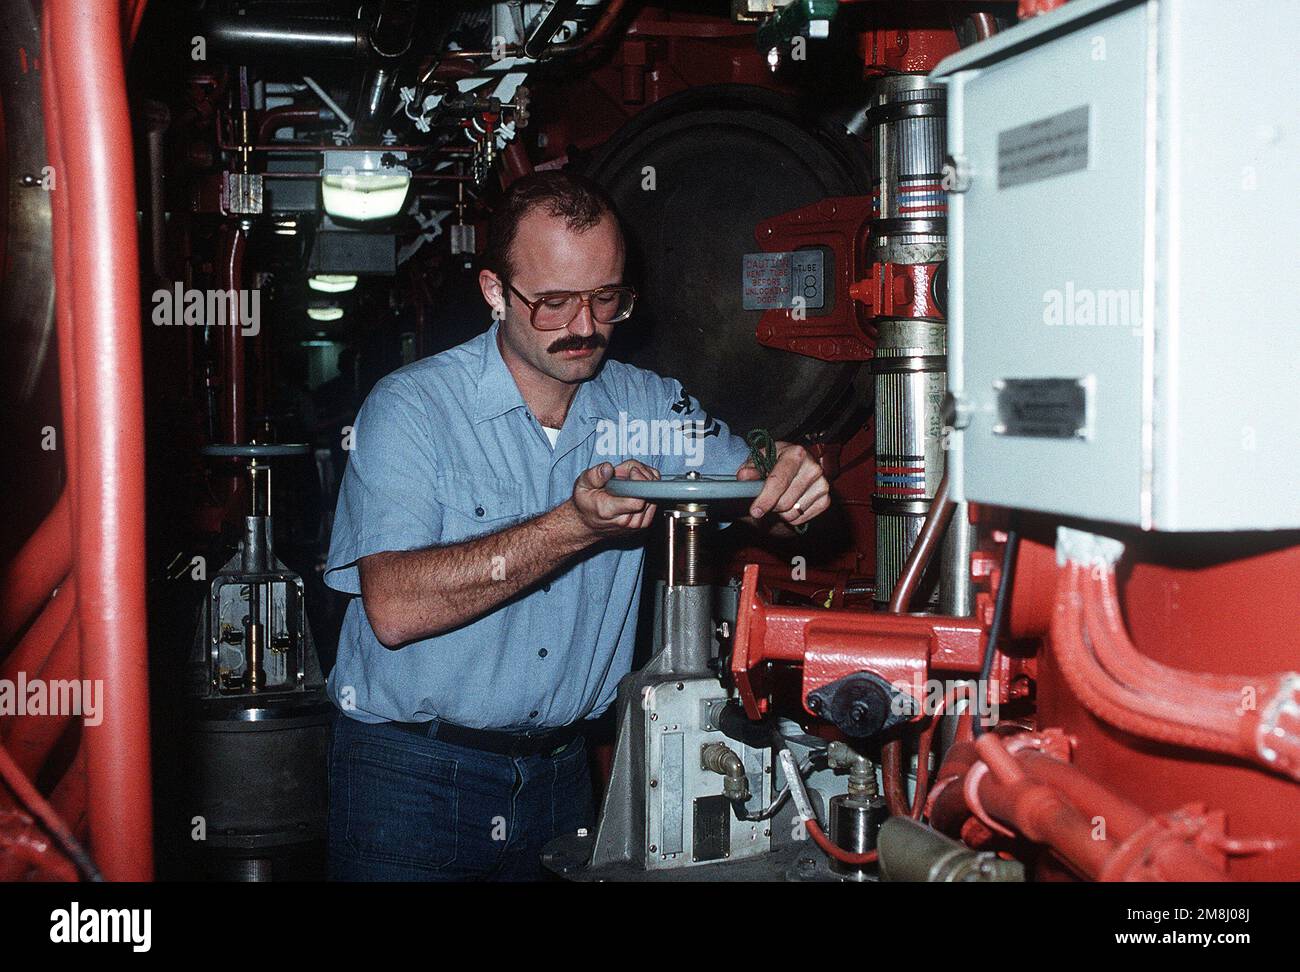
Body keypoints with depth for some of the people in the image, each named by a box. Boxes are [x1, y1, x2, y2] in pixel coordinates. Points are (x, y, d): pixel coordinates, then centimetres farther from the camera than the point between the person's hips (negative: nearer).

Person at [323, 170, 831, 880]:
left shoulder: (646, 405, 2)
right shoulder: (411, 407, -12)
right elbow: (393, 608, -23)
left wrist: (789, 481, -24)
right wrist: (574, 526, -31)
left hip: (561, 769, 4)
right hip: (410, 773, -3)